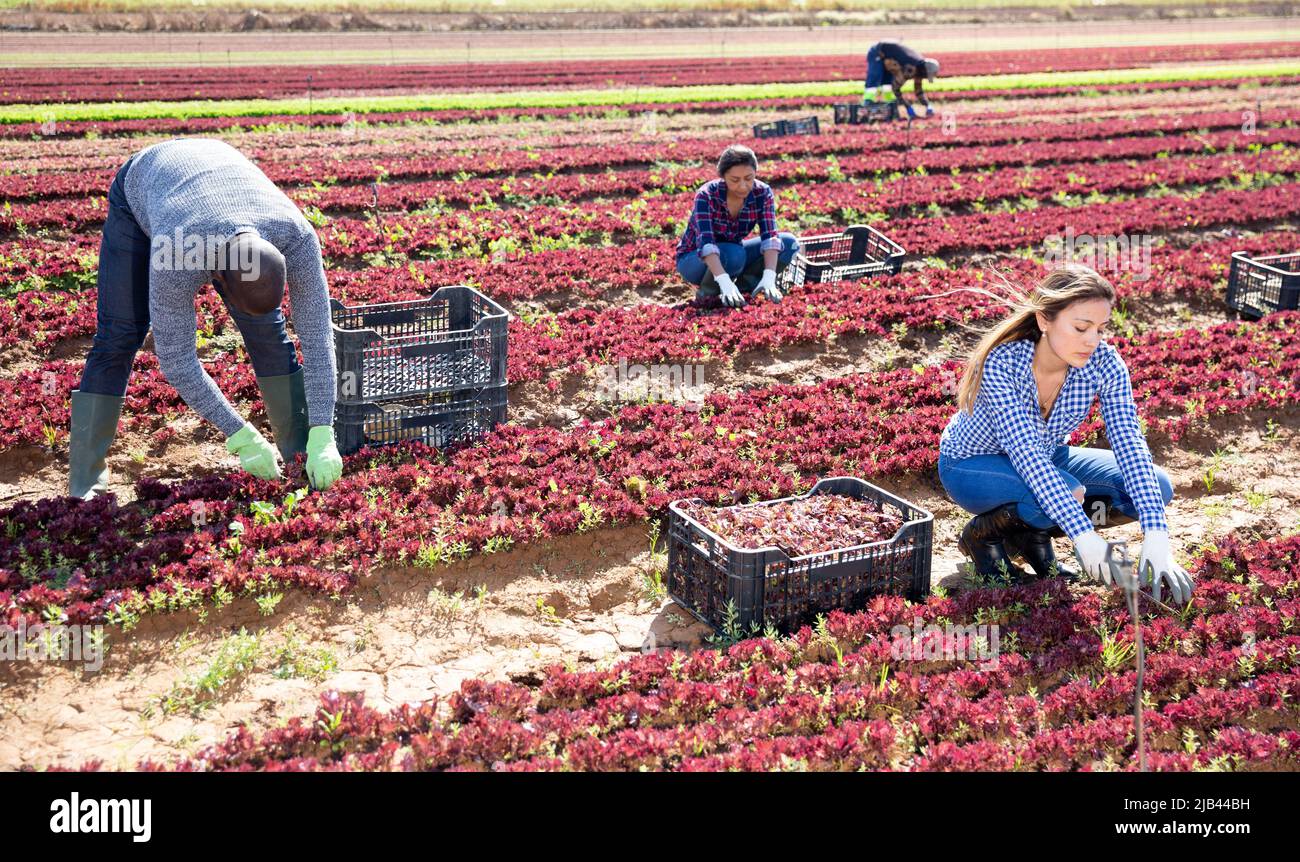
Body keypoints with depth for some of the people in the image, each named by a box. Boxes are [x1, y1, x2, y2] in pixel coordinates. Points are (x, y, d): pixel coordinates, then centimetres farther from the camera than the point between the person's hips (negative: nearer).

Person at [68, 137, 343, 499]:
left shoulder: (296, 235, -40)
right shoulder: (176, 255, -47)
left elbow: (316, 333, -35)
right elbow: (175, 357, -37)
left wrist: (322, 437, -40)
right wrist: (241, 436, -35)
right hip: (139, 190, -2)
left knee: (267, 328, -10)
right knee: (119, 337, -10)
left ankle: (300, 451, 2)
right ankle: (85, 481, -2)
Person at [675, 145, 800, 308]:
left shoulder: (762, 192, -16)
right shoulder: (706, 195, -28)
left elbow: (770, 237, -25)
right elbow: (705, 243, -39)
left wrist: (769, 278, -41)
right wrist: (725, 283, -53)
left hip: (731, 253, 4)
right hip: (693, 260, -4)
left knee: (789, 243, -15)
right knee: (733, 255, -37)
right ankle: (708, 291, -10)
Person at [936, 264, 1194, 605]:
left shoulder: (1105, 364, -21)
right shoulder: (1001, 361, -34)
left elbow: (1130, 447, -26)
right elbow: (1025, 454, -40)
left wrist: (1156, 536, -38)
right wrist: (1083, 534, -48)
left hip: (1047, 458, 6)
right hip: (972, 463, -5)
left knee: (1155, 486, -11)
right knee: (1065, 493, -35)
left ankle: (1032, 533, 3)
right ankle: (983, 533, -5)